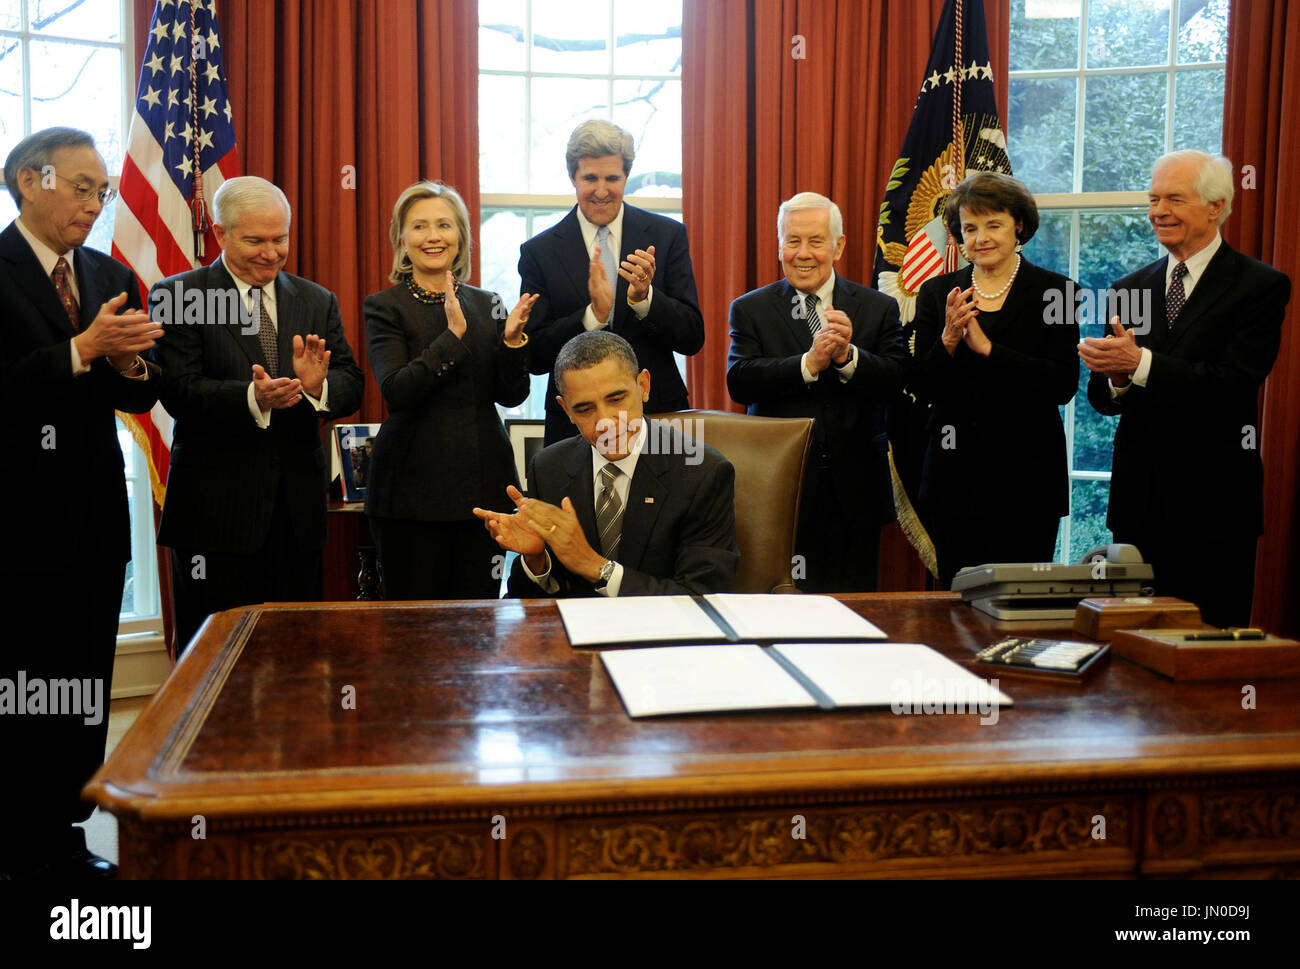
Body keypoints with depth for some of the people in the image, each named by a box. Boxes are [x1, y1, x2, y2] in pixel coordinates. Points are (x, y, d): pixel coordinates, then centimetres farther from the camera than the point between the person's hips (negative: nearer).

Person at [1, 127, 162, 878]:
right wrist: (83, 350, -21)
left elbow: (141, 399, 12)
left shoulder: (113, 277, 13)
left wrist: (132, 365, -8)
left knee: (86, 687, 11)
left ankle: (63, 837, 23)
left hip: (97, 514, 6)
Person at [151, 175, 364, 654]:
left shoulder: (318, 301, 12)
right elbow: (179, 393, -11)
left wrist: (318, 385, -20)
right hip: (216, 507, -3)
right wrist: (253, 398, -28)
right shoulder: (177, 297, -1)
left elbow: (351, 385, 3)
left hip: (298, 507, 4)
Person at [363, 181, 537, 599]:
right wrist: (453, 334, -19)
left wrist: (512, 339, -11)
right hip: (414, 485, -3)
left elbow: (512, 395, 6)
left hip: (483, 482, 4)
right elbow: (397, 391, -14)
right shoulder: (386, 307, 0)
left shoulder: (487, 304, 11)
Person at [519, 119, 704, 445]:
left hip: (659, 415, 1)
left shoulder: (668, 235, 0)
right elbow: (535, 357, -7)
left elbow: (693, 339, -5)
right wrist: (593, 314, -21)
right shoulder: (538, 252, -2)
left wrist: (644, 297, -21)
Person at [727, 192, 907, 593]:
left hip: (855, 489, 2)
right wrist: (809, 363, -20)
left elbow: (896, 380, -4)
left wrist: (848, 356, -21)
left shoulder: (878, 308, 6)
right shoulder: (750, 310, 4)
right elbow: (739, 382, -10)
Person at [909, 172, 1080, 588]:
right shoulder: (937, 293, 8)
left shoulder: (1054, 292, 1)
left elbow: (1063, 385, -10)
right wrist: (948, 340, -14)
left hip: (1027, 475, -2)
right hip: (954, 474, 2)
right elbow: (921, 389, 3)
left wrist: (986, 347, -16)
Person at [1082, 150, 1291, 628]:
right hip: (1137, 502, 4)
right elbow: (1100, 395, 9)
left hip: (1214, 503, -4)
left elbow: (1236, 385, -16)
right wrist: (1117, 380, -15)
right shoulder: (1130, 288, 12)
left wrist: (1140, 364, -25)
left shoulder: (1261, 286, -3)